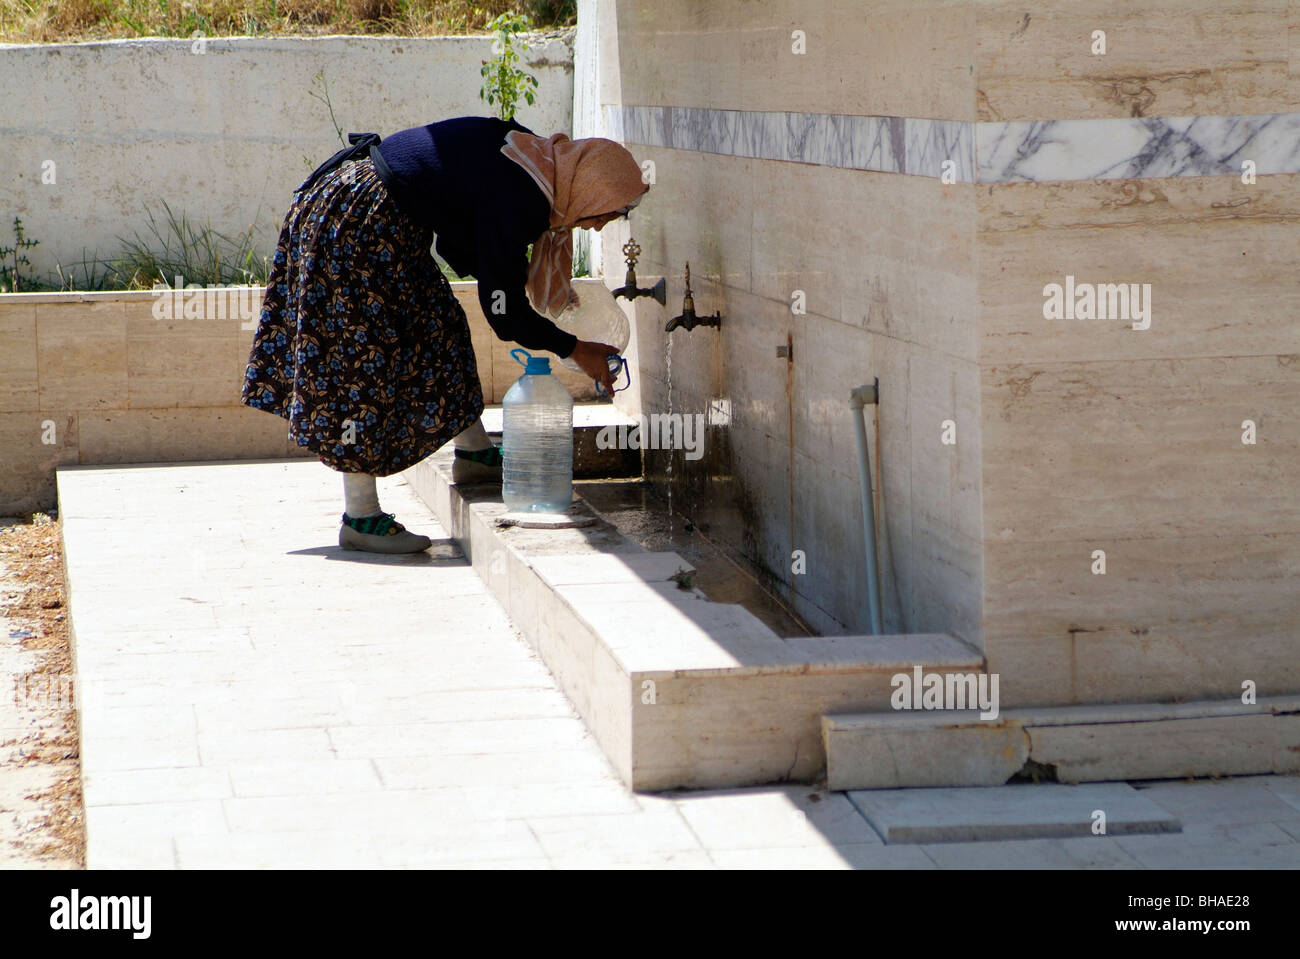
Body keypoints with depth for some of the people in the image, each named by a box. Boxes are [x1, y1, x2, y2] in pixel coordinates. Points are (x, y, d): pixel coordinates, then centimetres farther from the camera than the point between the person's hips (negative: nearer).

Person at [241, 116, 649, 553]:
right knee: (362, 352, -8)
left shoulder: (536, 158, 4)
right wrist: (575, 350, -5)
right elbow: (505, 313, -18)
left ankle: (474, 454, 33)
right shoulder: (514, 202, -24)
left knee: (438, 327, 18)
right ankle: (361, 518, -6)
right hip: (356, 225, -10)